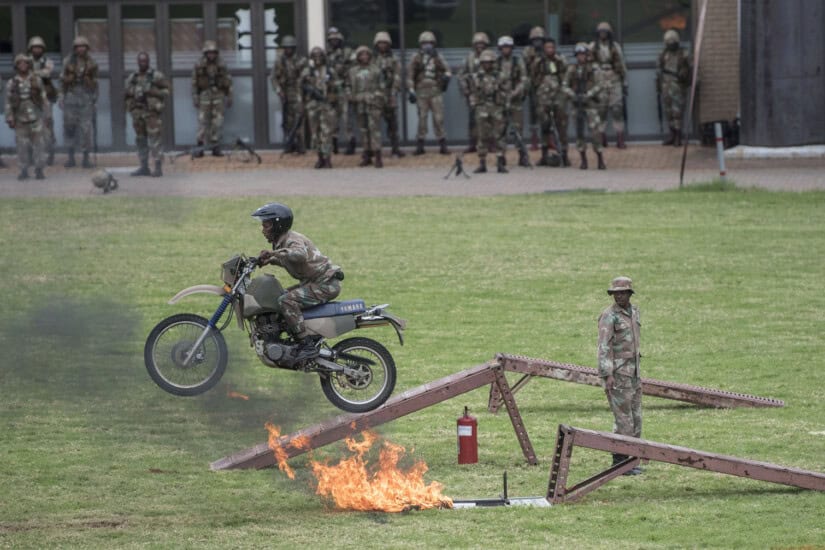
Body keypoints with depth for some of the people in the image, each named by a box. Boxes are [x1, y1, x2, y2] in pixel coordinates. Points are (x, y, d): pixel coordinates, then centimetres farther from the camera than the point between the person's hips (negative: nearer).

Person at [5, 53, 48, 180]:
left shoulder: (36, 81, 5)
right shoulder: (11, 83, 4)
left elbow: (44, 98, 8)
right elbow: (8, 102, 3)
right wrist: (10, 119, -3)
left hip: (36, 117, 0)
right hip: (20, 119, 0)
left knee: (38, 144, -2)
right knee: (22, 146, 0)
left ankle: (39, 170, 3)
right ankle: (24, 171, 7)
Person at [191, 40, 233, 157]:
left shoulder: (221, 65, 4)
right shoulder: (199, 66, 0)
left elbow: (228, 82, 8)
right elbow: (194, 83, 3)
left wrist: (229, 98, 6)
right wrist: (195, 98, -2)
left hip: (218, 97, 1)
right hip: (205, 97, -1)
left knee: (217, 123, 0)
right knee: (202, 122, -5)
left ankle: (215, 148, 6)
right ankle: (200, 148, -3)